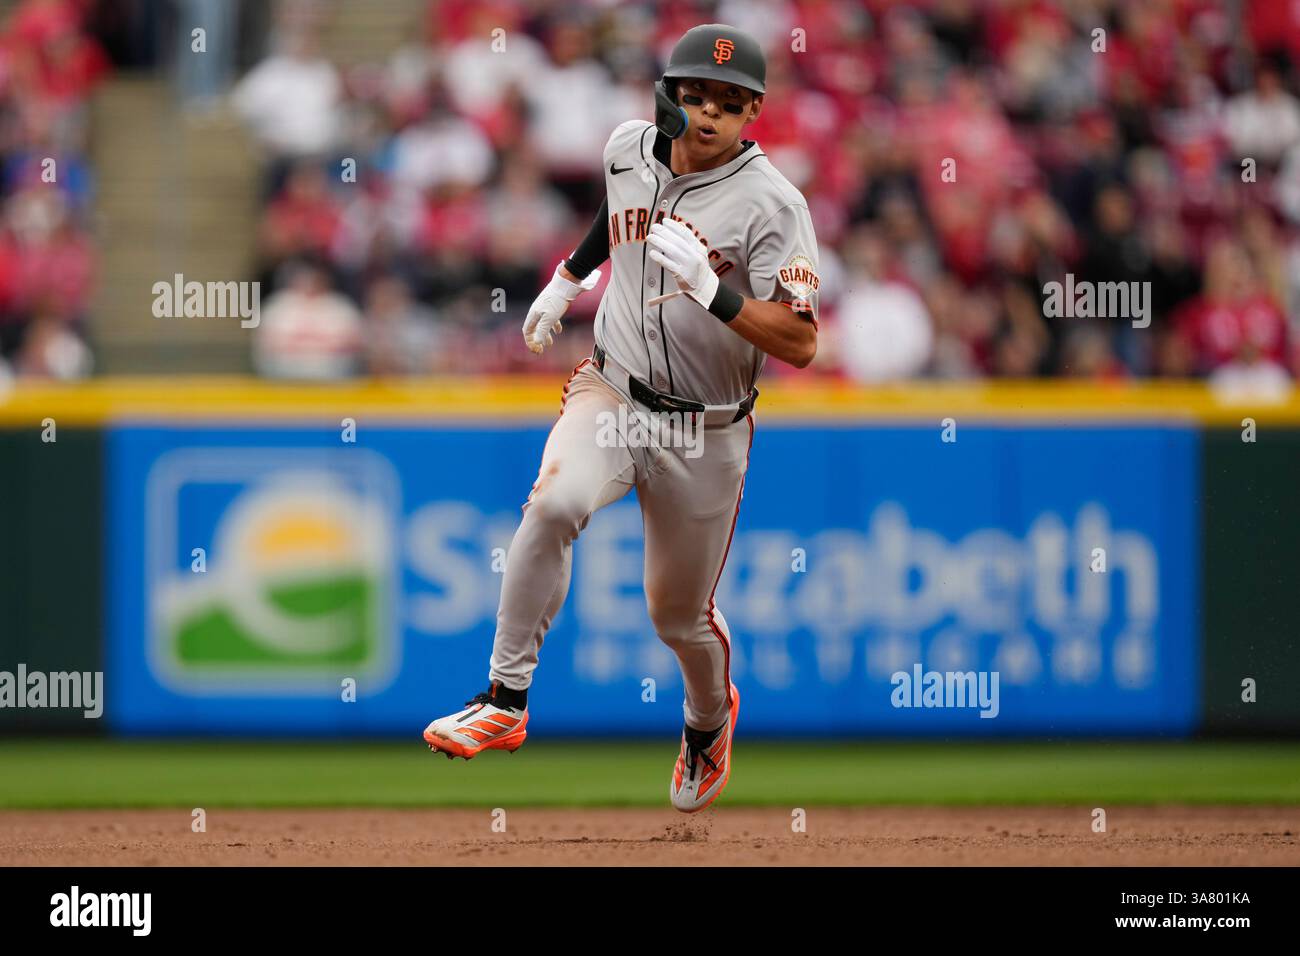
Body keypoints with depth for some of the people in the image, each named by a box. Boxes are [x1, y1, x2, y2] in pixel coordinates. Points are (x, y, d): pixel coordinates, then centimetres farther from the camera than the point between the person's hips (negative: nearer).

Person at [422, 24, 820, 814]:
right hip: (613, 393, 3)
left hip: (706, 433, -3)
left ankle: (710, 718, 46)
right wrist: (572, 275, 27)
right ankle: (506, 702, -23)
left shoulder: (770, 202, -18)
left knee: (679, 614, 10)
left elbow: (800, 344, -23)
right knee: (553, 504, -30)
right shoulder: (630, 150, -1)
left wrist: (709, 289, -33)